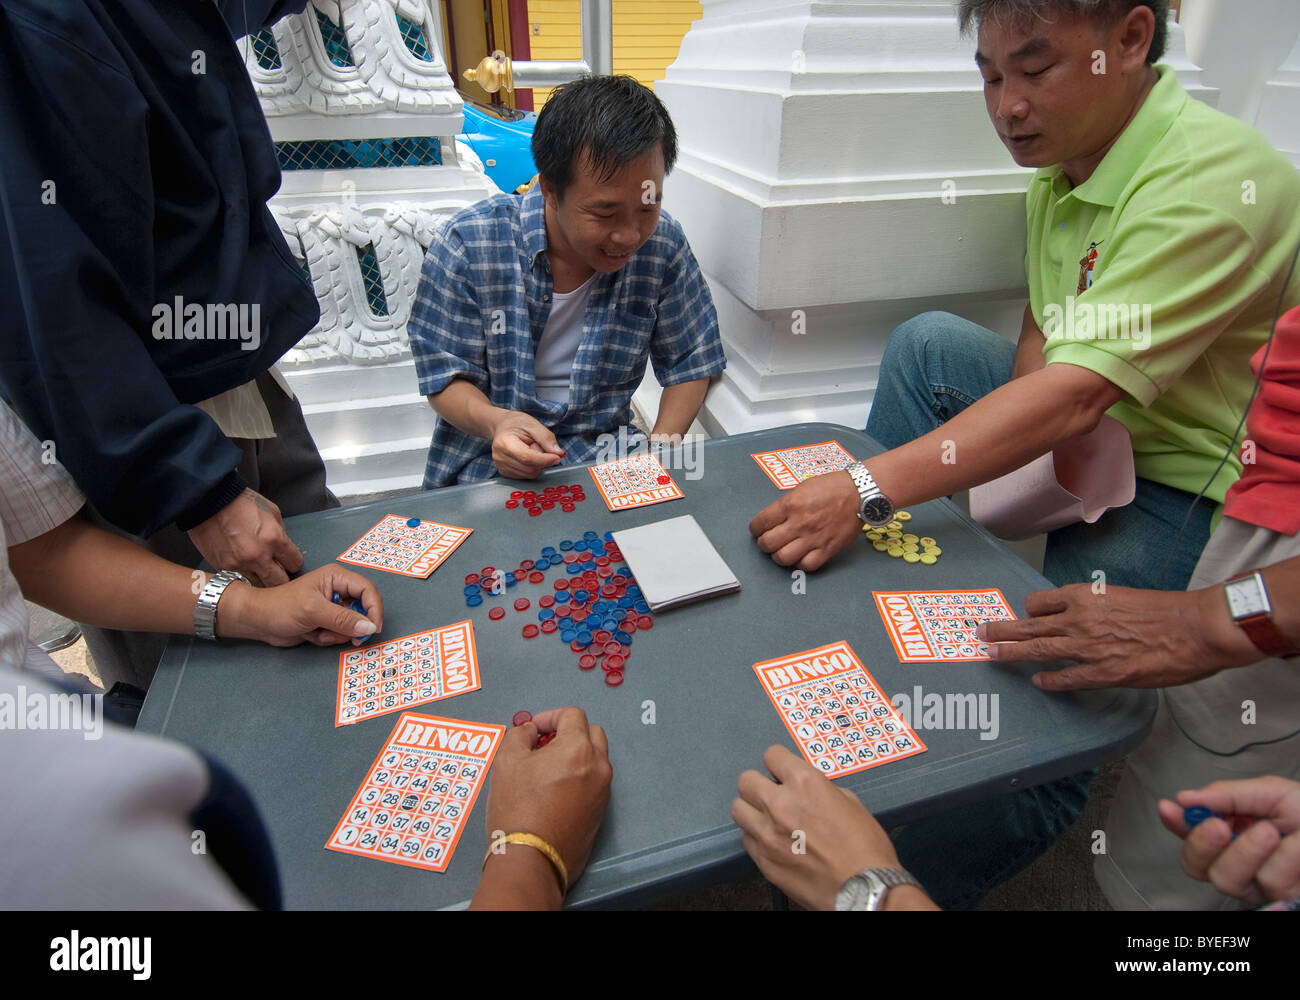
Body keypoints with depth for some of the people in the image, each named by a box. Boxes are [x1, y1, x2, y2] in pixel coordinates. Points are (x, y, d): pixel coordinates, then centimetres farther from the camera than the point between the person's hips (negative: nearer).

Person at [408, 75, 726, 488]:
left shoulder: (663, 245, -9)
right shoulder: (469, 243, -15)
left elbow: (690, 365, 1)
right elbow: (445, 377, -8)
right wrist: (494, 422, -31)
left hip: (604, 456, 2)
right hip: (489, 463, -1)